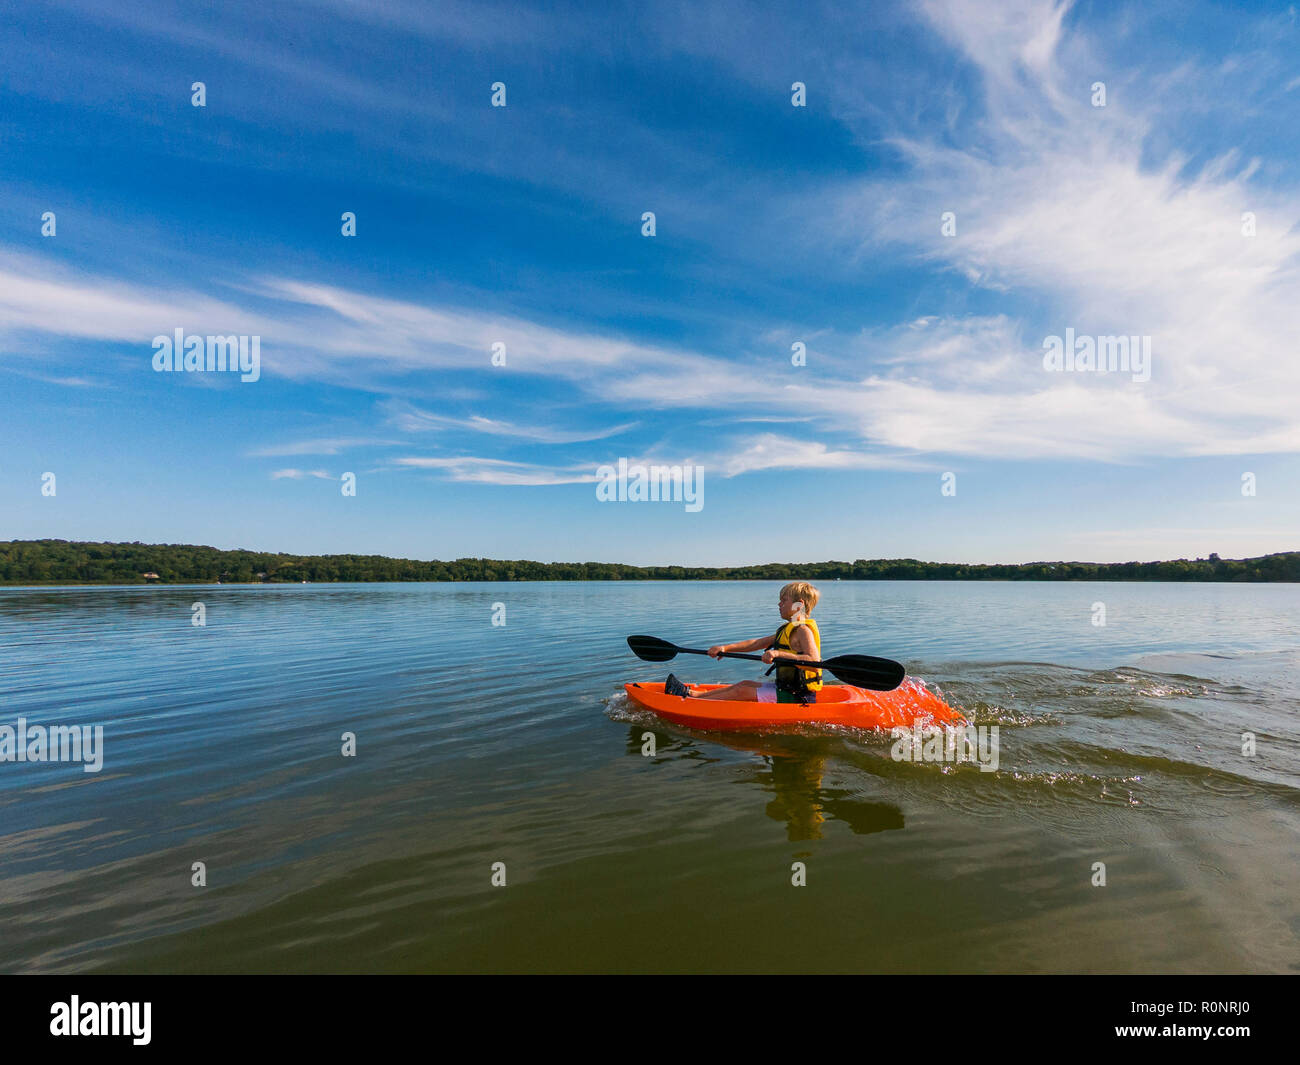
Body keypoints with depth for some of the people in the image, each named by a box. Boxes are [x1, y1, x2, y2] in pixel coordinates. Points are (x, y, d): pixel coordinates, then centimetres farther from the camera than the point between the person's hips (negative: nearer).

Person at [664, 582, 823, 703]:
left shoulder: (803, 630, -16)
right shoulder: (789, 630, 16)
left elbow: (814, 660, -33)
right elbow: (755, 644, 16)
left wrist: (779, 654, -37)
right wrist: (726, 647, 8)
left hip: (796, 696, -10)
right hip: (787, 688, 10)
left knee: (742, 692, -10)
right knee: (745, 684, 10)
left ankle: (691, 702, -6)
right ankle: (691, 694, 12)